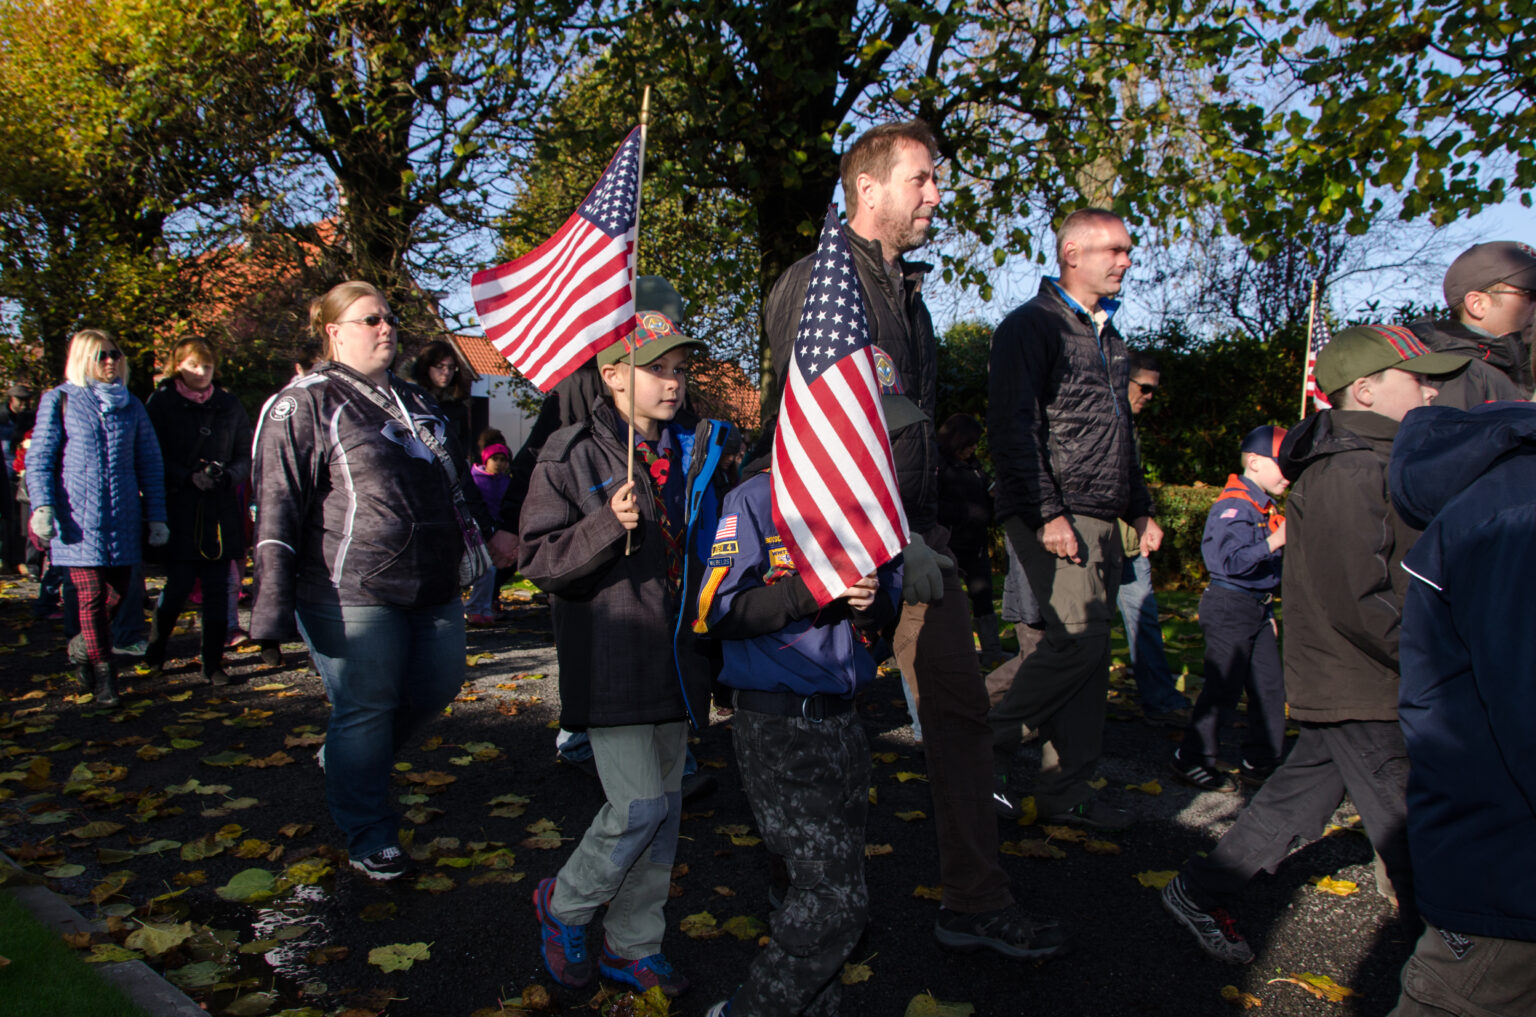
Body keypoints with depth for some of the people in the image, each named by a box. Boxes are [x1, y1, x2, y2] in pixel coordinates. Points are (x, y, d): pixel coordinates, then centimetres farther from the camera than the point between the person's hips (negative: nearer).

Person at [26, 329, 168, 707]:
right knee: (91, 596, -4)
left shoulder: (131, 405, 11)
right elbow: (39, 459, 1)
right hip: (79, 517, -3)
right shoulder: (59, 401, 3)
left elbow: (150, 463, 13)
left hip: (123, 517, 3)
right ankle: (103, 674, 7)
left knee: (118, 593, 7)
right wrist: (42, 506, -12)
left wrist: (156, 516, 8)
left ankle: (84, 645, 34)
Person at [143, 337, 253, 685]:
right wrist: (189, 477, -16)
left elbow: (246, 456, 8)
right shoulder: (161, 403, 1)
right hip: (179, 515, -2)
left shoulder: (229, 406, 9)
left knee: (217, 590, 3)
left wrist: (228, 475, -11)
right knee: (178, 586, 0)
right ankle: (154, 652, 25)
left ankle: (213, 664, 12)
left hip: (221, 513, 2)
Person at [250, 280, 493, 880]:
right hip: (352, 594, -7)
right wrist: (274, 593, -17)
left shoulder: (415, 401, 19)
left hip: (433, 589, 8)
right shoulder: (303, 404, -4)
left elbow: (457, 481, 30)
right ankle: (370, 839, 19)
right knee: (365, 708, 1)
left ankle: (347, 757, 40)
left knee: (437, 687, 14)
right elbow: (278, 503, -11)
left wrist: (487, 533, 30)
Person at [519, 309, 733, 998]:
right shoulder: (571, 457, -7)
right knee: (638, 805, -9)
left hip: (677, 656, 6)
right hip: (612, 659, -6)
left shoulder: (693, 452, 10)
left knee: (664, 806, 13)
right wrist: (609, 524, -25)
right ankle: (564, 904, 20)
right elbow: (539, 559, -11)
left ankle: (632, 945, 30)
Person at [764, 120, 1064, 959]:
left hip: (914, 535, 8)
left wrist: (933, 528, 17)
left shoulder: (908, 290, 18)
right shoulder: (821, 283, -9)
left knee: (959, 705, 8)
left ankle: (974, 902, 19)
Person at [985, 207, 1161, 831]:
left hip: (1102, 521, 8)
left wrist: (1140, 510, 23)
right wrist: (1047, 513, -21)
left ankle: (1067, 791, 14)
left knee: (1088, 654, 7)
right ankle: (989, 735, 0)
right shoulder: (1033, 326, -4)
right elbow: (1014, 427, -14)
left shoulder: (1109, 338, 23)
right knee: (1077, 636, -19)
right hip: (1054, 517, -8)